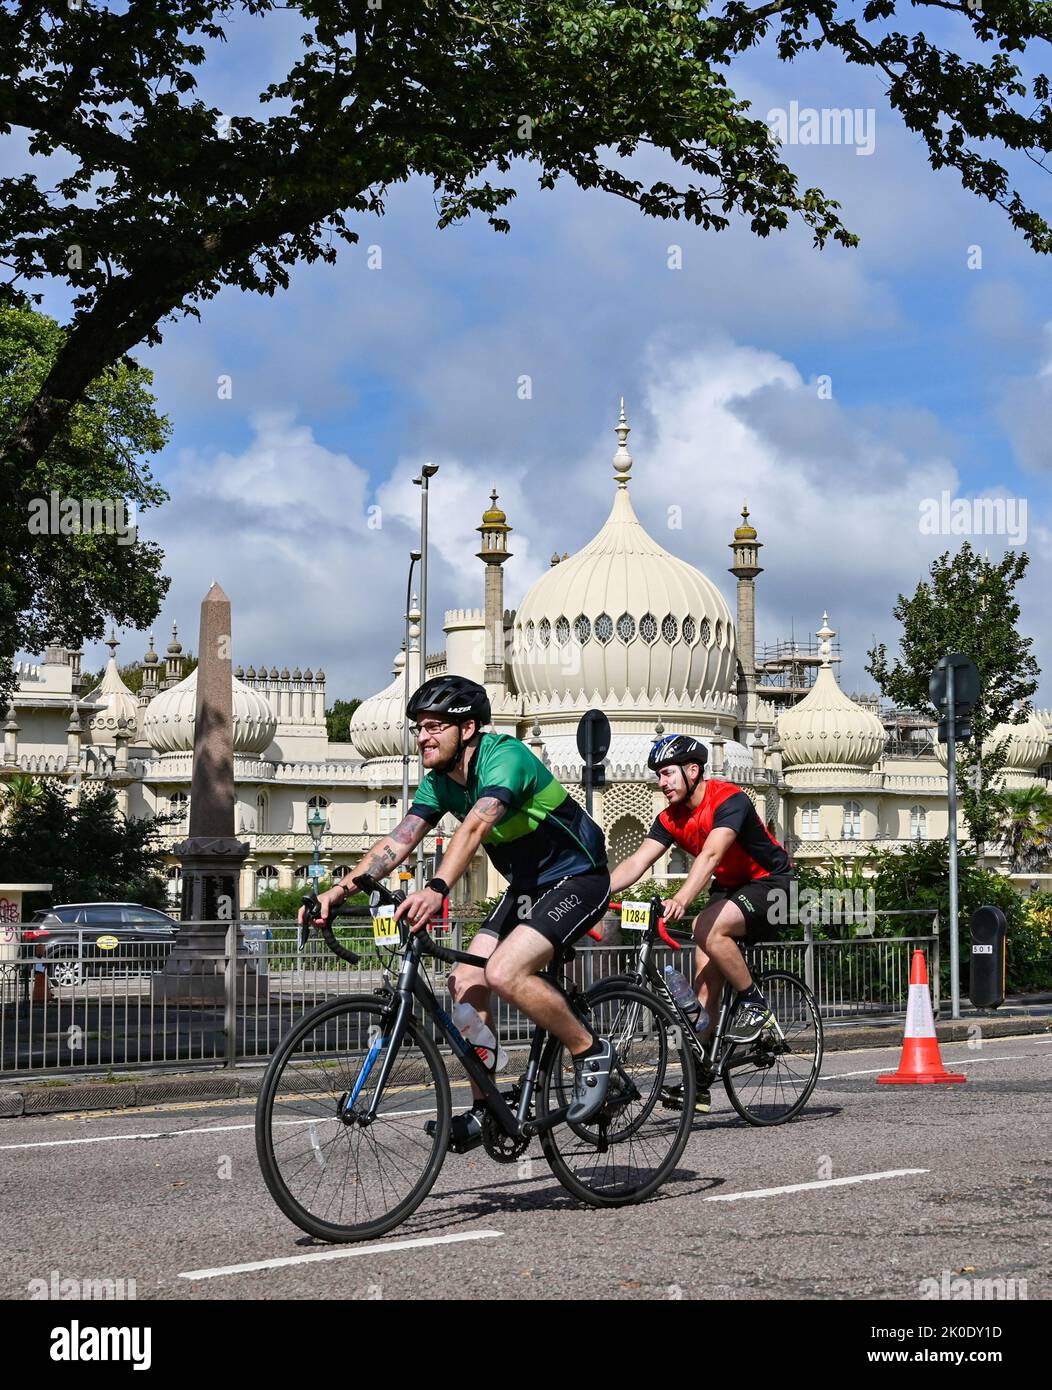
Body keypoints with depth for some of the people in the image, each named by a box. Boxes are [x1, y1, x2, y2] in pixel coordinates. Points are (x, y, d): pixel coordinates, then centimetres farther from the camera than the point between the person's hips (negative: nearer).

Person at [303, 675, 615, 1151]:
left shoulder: (506, 756, -25)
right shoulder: (440, 781, 0)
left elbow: (475, 826, -41)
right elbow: (399, 840, -8)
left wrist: (437, 890, -56)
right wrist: (342, 888, -23)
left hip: (577, 878, -9)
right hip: (527, 884, 9)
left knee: (504, 972, -26)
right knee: (467, 982, -3)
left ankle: (590, 1052, -8)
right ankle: (485, 1110, 7)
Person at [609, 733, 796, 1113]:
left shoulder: (729, 799, -25)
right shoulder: (671, 818, -2)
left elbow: (710, 855, -39)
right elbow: (636, 862, -9)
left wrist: (682, 900, -54)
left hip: (770, 882, -7)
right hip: (729, 887, 7)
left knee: (709, 929, -33)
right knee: (705, 970, -8)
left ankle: (754, 1003, -11)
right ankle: (698, 1079, -6)